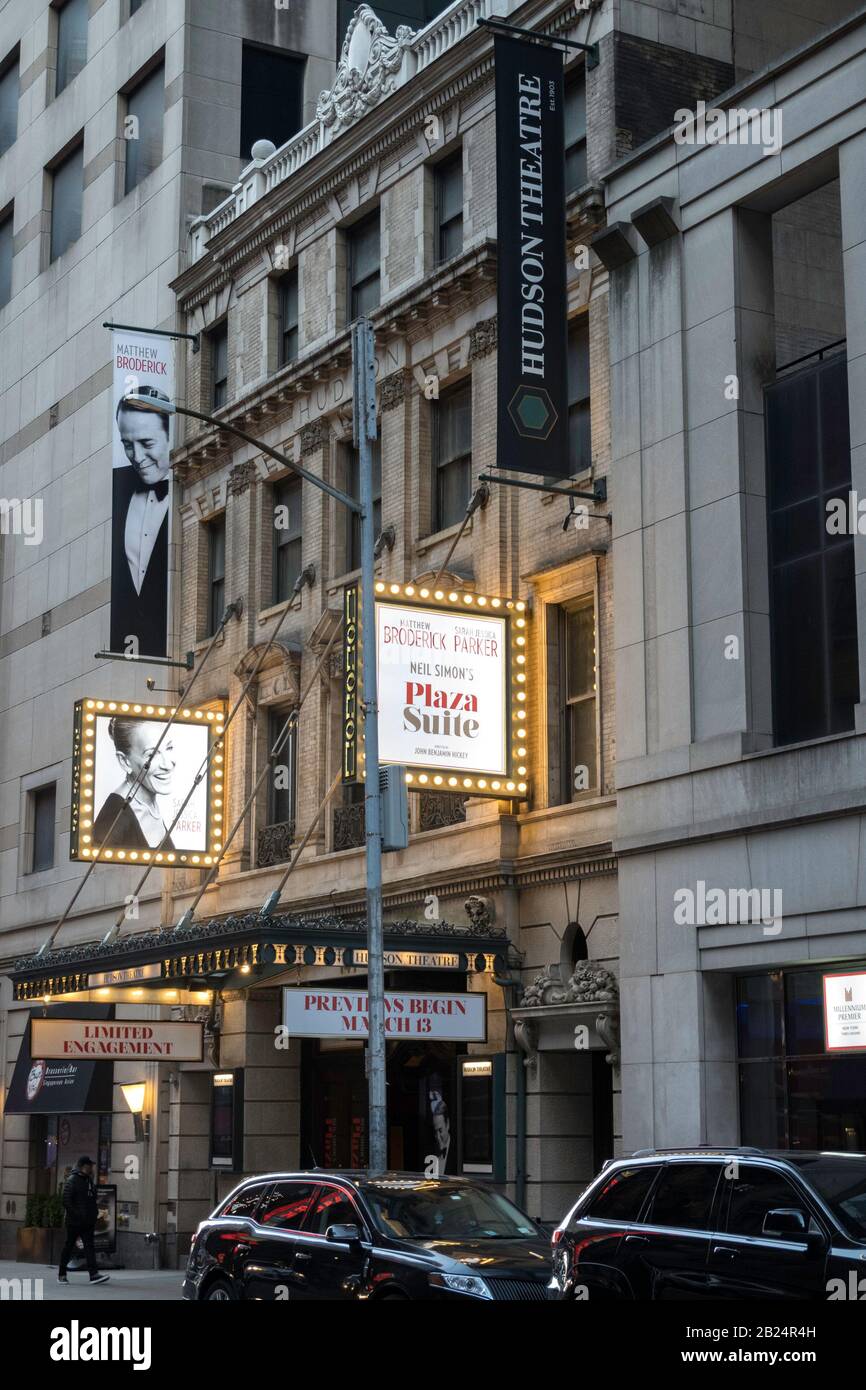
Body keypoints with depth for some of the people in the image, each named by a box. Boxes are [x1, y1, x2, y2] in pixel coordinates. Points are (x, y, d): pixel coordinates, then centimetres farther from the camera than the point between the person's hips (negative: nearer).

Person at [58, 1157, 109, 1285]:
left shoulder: (89, 1180, 16)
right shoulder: (72, 1180, -8)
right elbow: (66, 1201, -15)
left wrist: (95, 1214, 13)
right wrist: (75, 1214, -20)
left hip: (88, 1222, 6)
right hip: (74, 1221, -6)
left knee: (89, 1246, -3)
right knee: (69, 1246, 4)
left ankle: (94, 1274, -13)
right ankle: (62, 1274, 17)